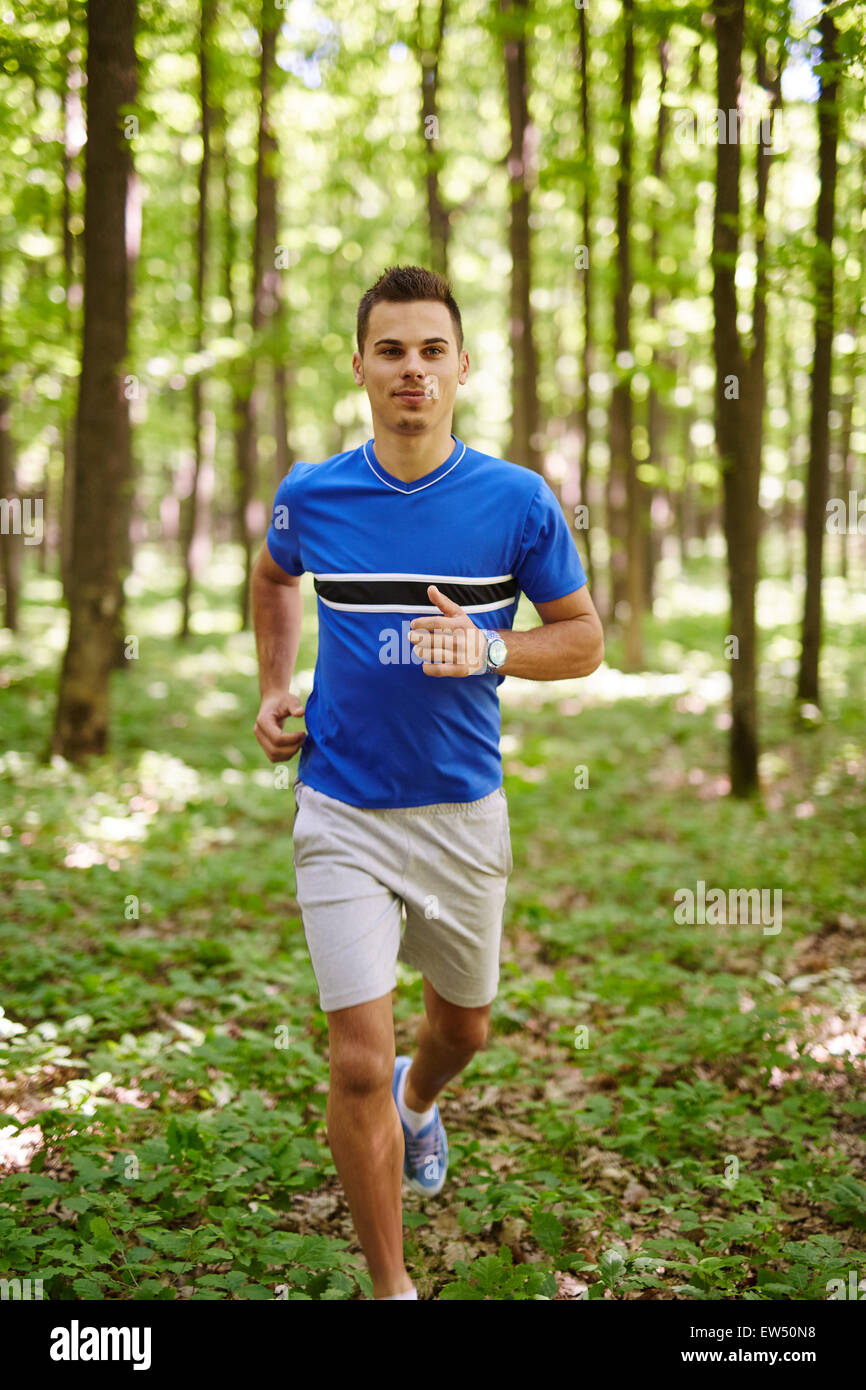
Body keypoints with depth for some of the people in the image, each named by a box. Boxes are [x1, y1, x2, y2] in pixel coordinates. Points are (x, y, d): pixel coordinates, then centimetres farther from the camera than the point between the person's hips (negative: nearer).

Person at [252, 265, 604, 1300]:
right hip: (342, 813, -1)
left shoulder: (518, 500, -7)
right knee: (359, 1063, -8)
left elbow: (582, 638, 1)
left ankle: (419, 1100, 59)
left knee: (463, 1027, 21)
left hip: (465, 810, 2)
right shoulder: (310, 496, -4)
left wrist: (489, 649, -18)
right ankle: (391, 1286, 11)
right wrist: (274, 690, 10)